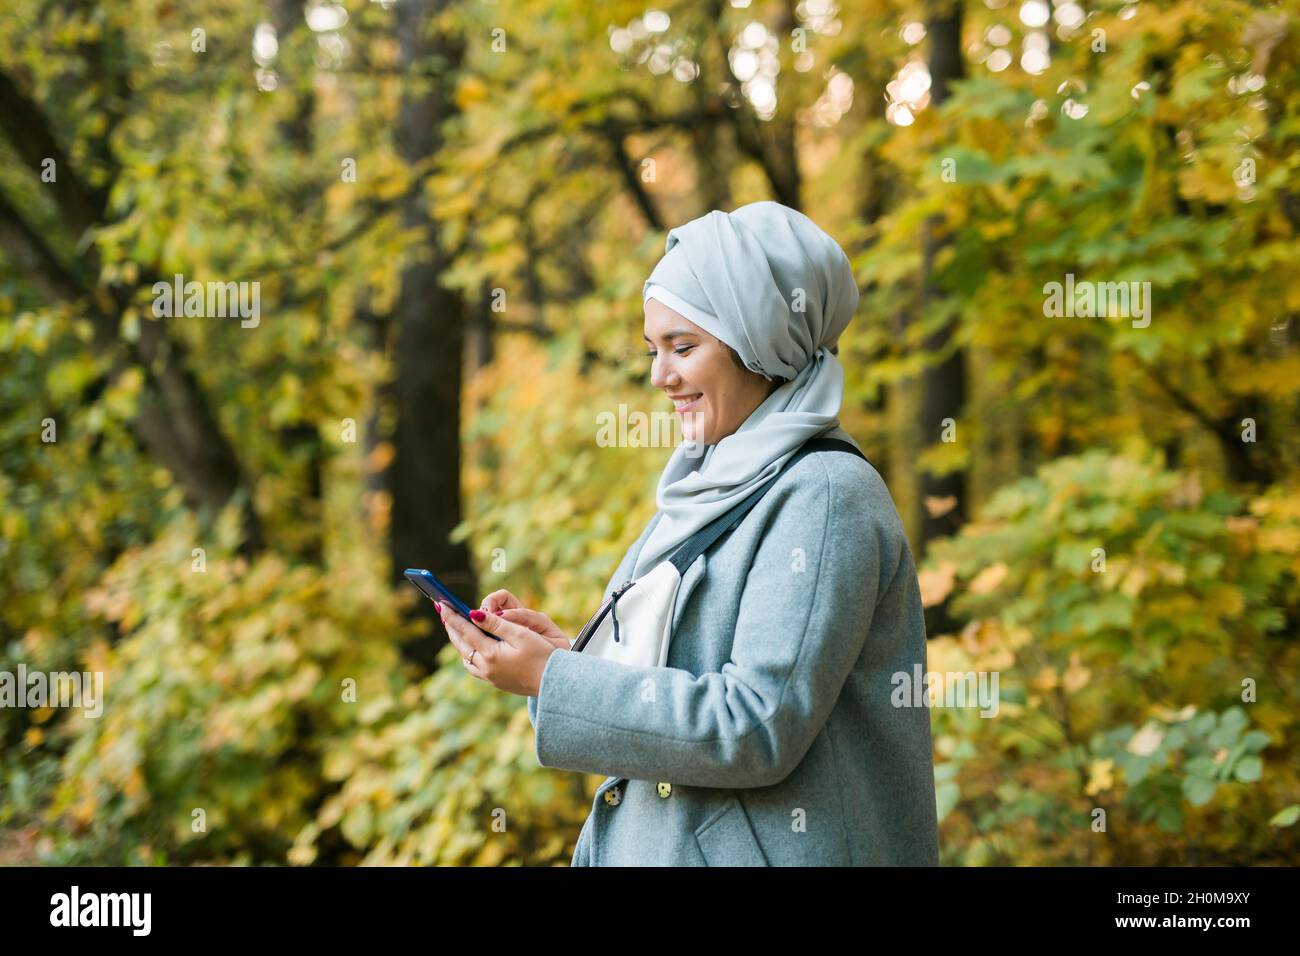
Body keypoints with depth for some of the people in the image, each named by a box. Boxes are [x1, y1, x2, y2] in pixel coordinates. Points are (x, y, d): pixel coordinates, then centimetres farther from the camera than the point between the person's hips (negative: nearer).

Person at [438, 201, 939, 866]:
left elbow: (759, 729, -22)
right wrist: (566, 651, -3)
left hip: (770, 850, -7)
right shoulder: (708, 487, 10)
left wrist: (553, 680, -19)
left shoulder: (827, 495, -15)